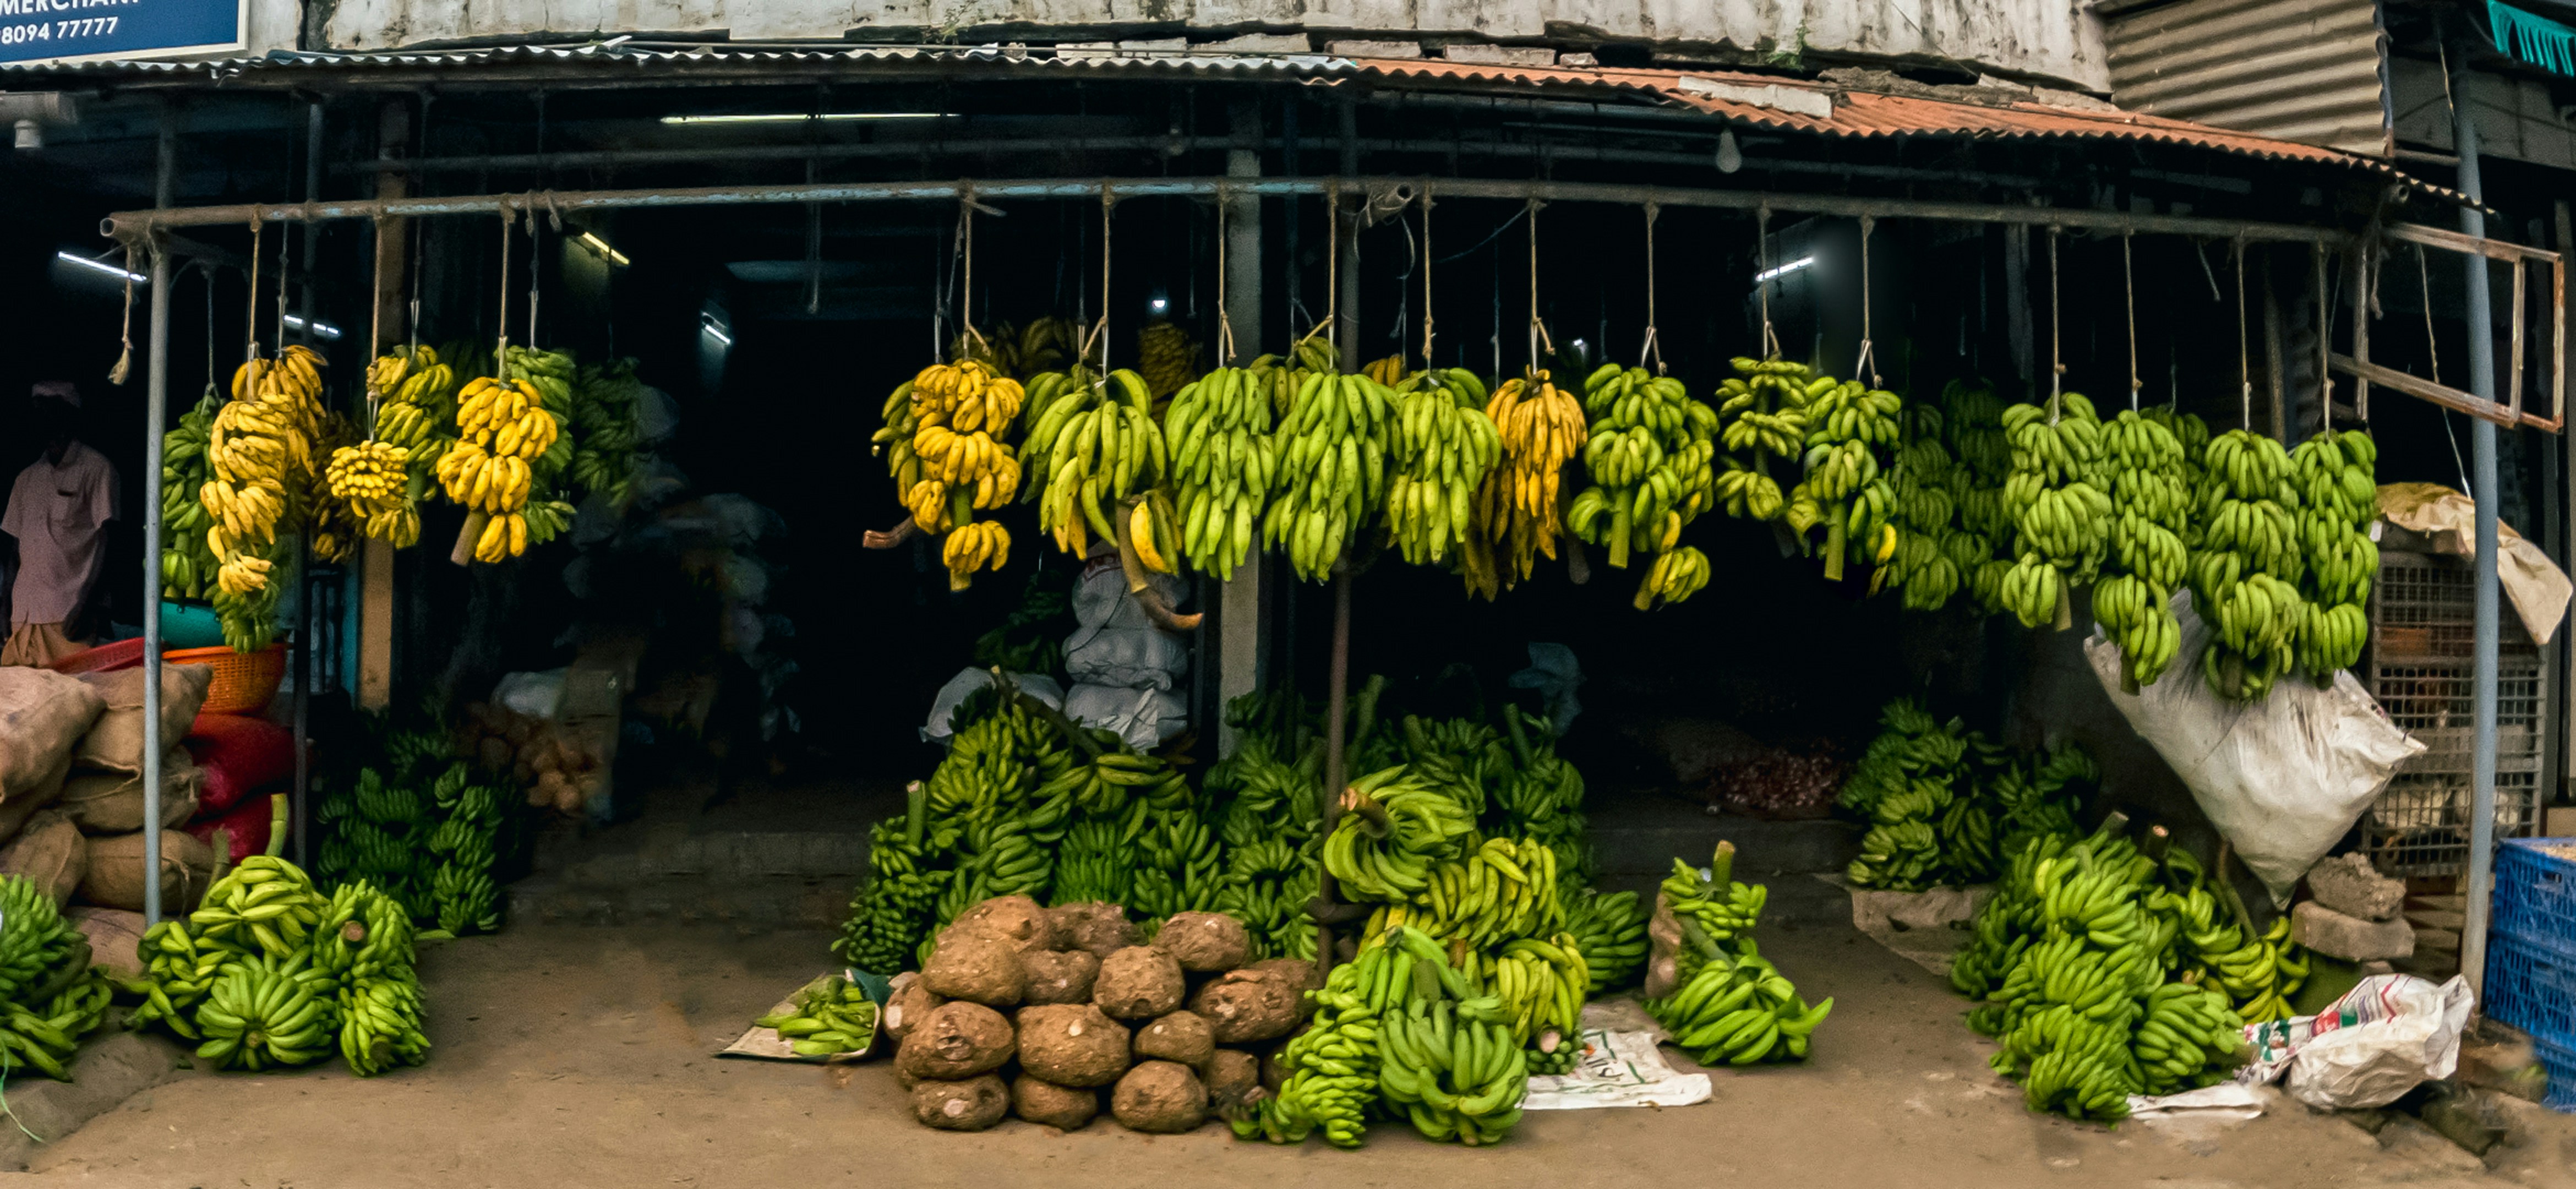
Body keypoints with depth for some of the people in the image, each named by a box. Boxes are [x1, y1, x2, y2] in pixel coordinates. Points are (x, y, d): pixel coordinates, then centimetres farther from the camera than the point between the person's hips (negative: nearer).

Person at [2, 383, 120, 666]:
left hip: (71, 612, -6)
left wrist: (94, 605, -14)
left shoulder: (96, 469, 1)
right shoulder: (28, 477, 19)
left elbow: (105, 538, -5)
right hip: (24, 613, 6)